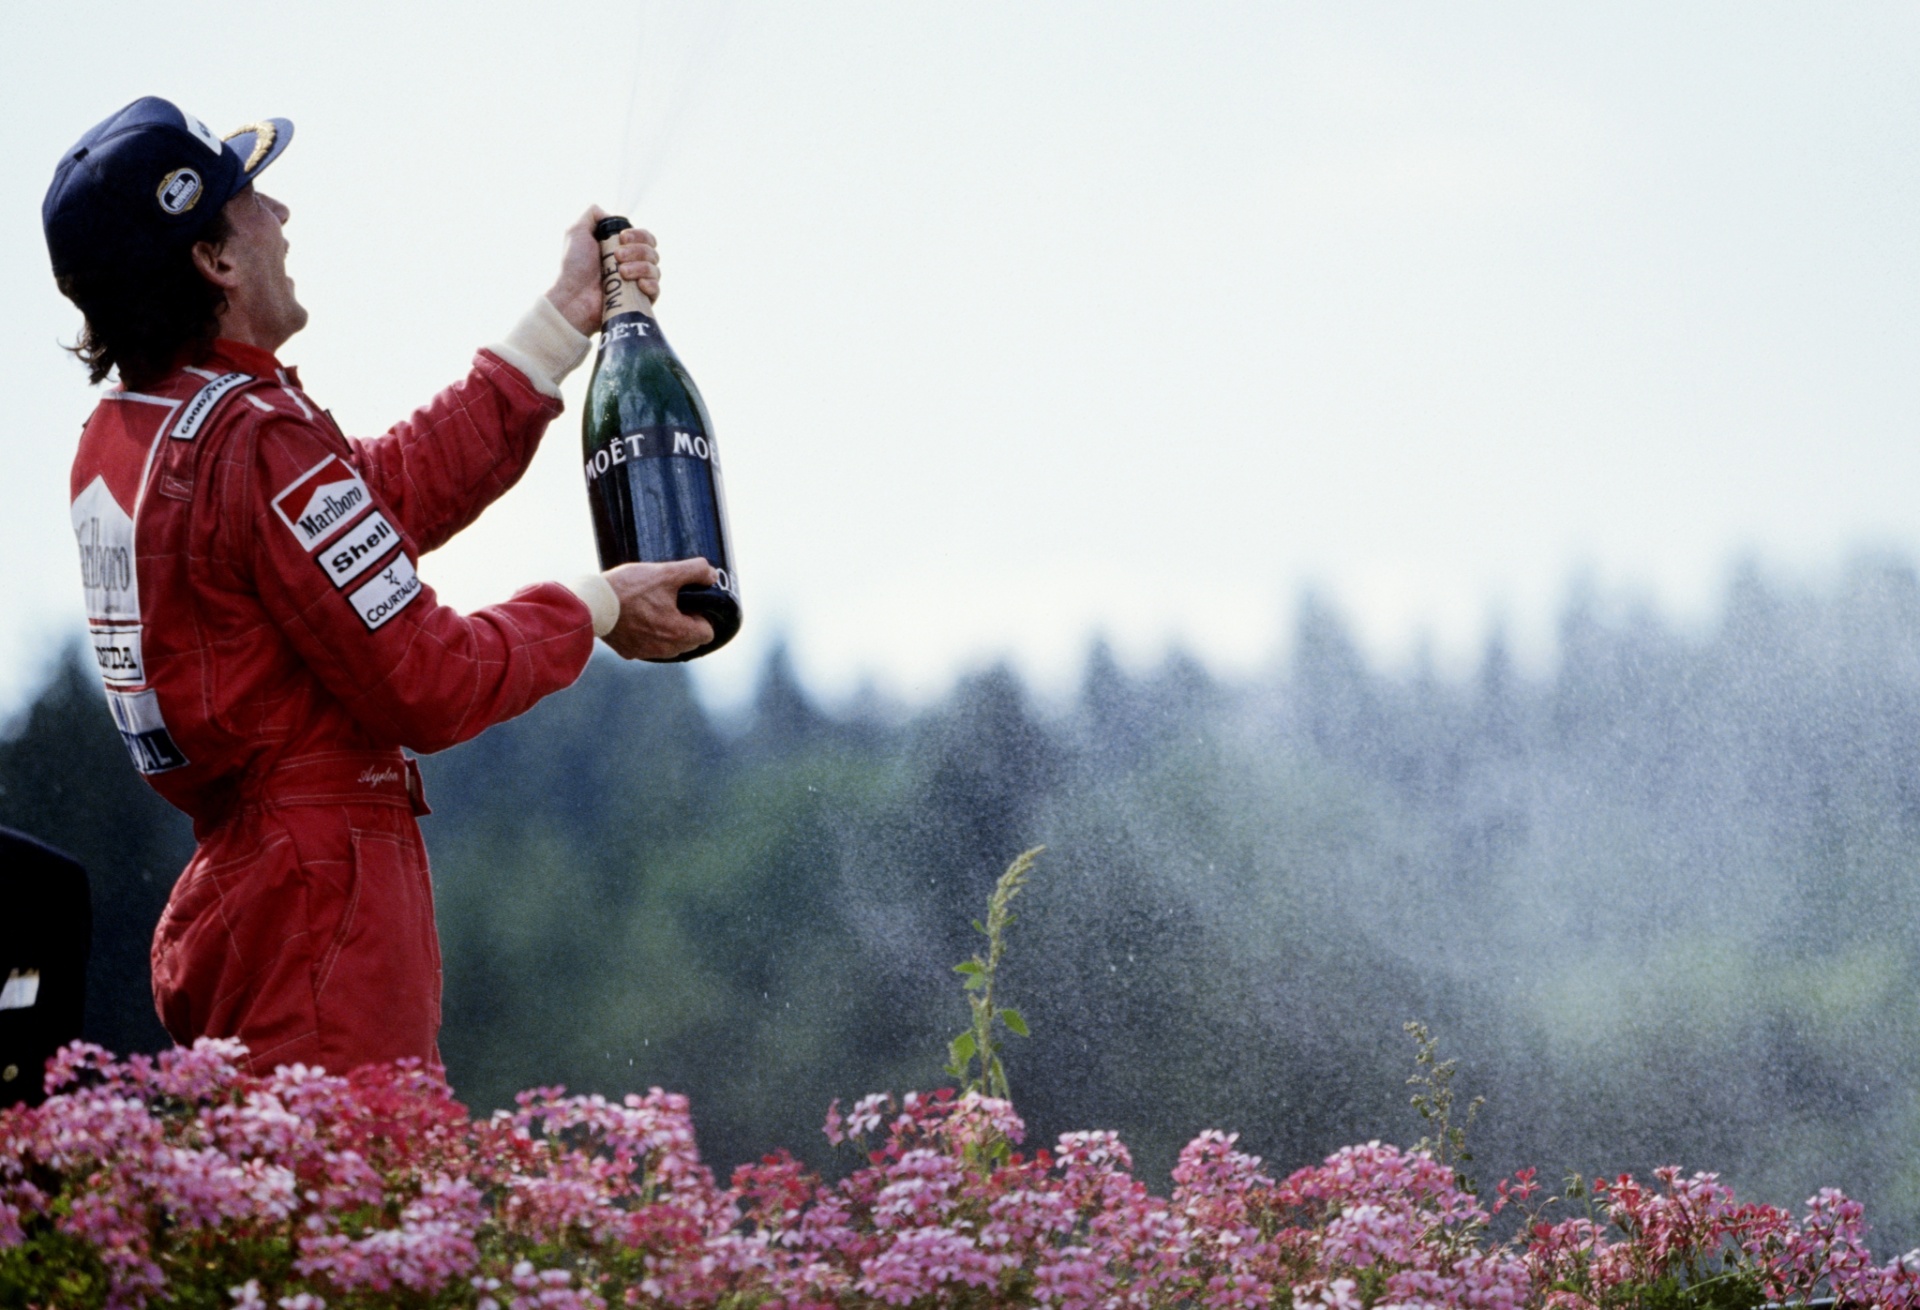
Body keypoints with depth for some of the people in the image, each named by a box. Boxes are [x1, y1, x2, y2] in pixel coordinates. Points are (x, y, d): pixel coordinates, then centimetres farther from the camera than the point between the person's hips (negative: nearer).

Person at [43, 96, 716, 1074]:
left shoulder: (119, 437, 13)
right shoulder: (256, 443, -18)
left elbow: (397, 491, 18)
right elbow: (428, 684, -15)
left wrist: (564, 322, 21)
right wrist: (598, 610, 1)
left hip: (226, 901, 10)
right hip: (320, 915, -10)